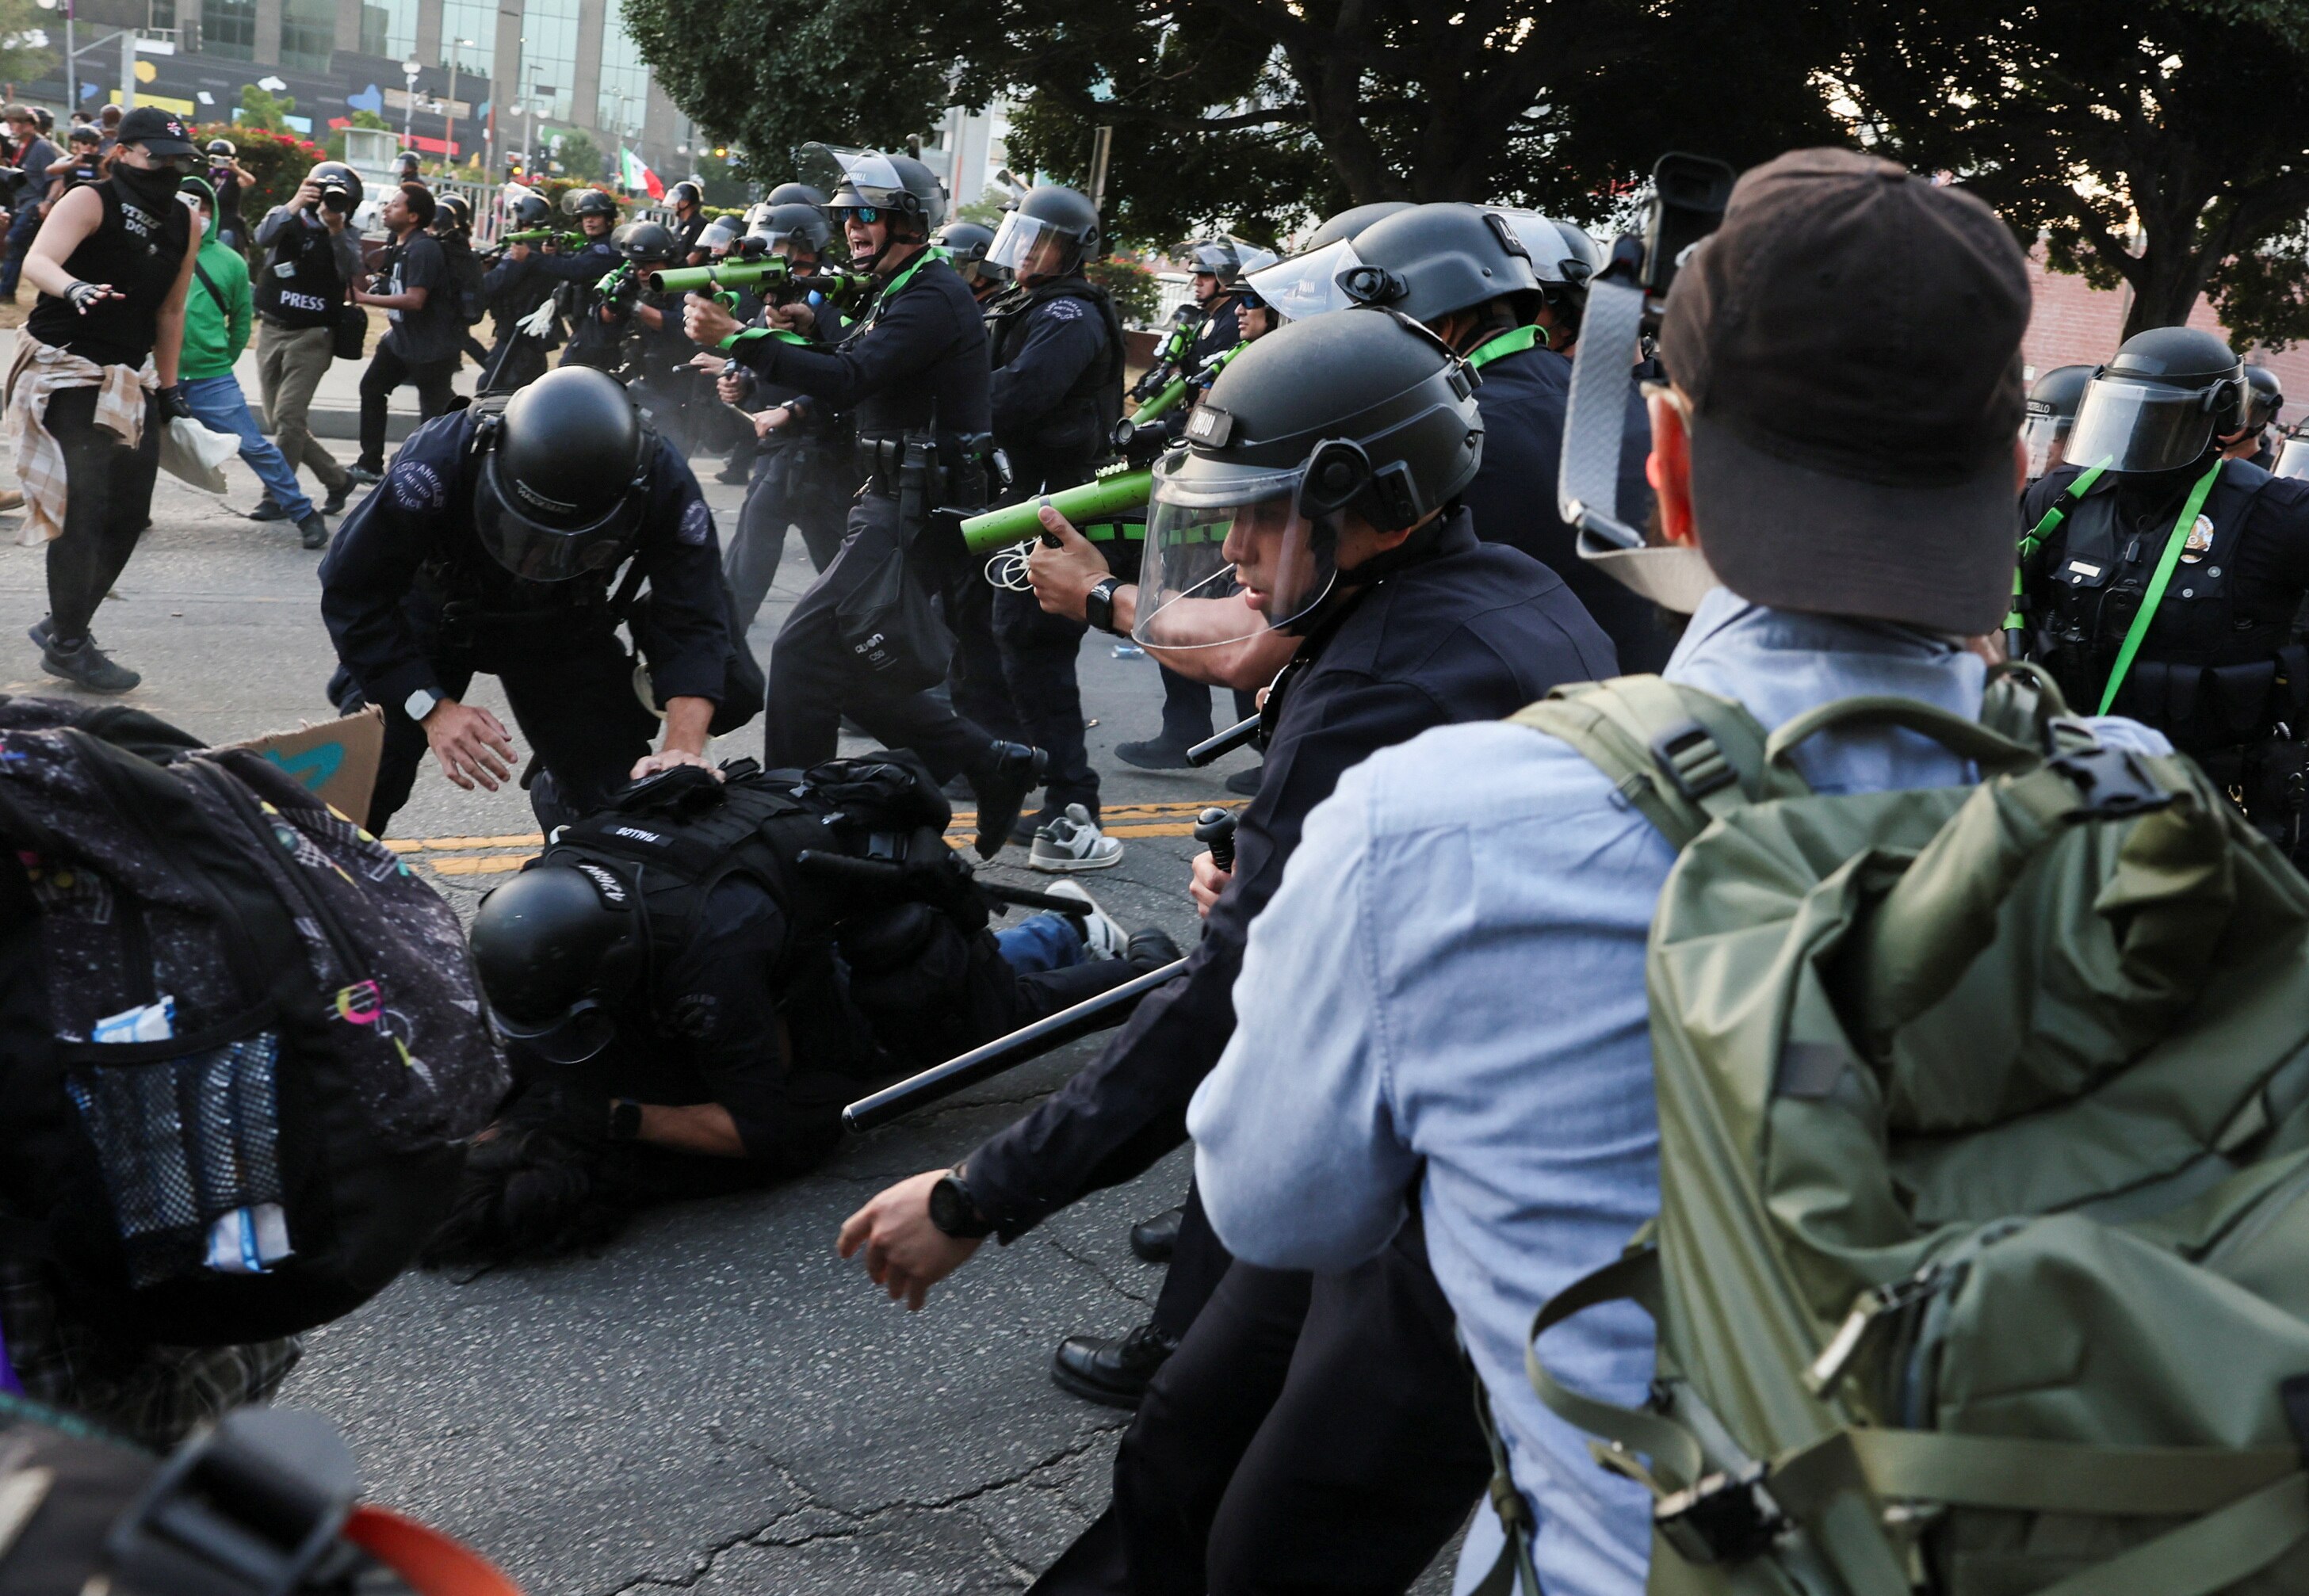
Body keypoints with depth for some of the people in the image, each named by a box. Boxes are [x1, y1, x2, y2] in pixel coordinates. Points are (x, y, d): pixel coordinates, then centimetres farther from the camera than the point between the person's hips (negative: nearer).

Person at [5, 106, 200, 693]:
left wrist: (168, 384, 16)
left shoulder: (183, 223, 6)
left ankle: (64, 624, 24)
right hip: (64, 372, -7)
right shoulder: (90, 203, -14)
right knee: (84, 509, -11)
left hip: (129, 379, 7)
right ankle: (67, 645, 0)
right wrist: (74, 288, -51)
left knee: (129, 514, 8)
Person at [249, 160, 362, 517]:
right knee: (281, 420, 6)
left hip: (312, 336, -3)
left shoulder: (346, 237, 4)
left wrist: (336, 230, -26)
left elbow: (351, 273, -15)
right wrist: (294, 205, -30)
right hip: (272, 330, 3)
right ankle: (337, 478, 19)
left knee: (287, 417, -13)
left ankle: (279, 495, -6)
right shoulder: (287, 219, 5)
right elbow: (264, 237, -17)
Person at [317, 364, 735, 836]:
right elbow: (354, 592, -28)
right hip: (438, 613, -2)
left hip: (564, 624, 2)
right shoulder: (441, 459, -37)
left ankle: (555, 796, 31)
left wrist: (685, 747, -44)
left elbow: (692, 623, -28)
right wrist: (431, 708, -36)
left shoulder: (664, 485, -31)